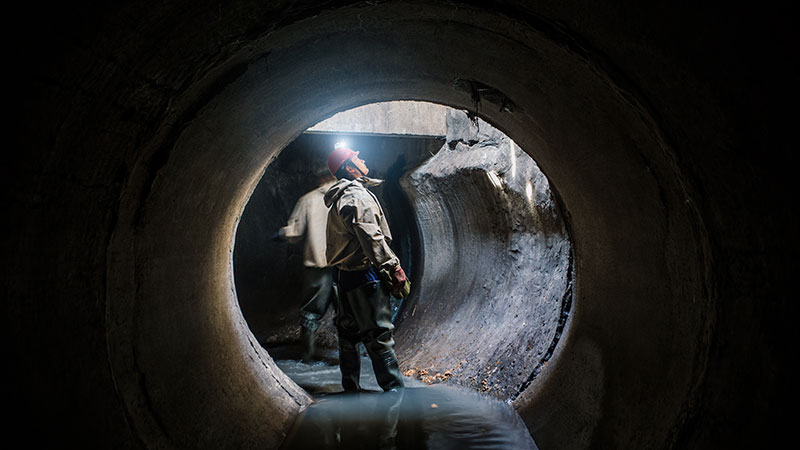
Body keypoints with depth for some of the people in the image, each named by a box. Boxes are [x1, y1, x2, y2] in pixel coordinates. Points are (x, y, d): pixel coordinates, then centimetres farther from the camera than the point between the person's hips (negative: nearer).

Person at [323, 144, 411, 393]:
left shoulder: (338, 198, 18)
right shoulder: (357, 195, -13)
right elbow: (372, 238, -21)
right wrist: (395, 269, -20)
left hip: (343, 272, 10)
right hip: (363, 272, -10)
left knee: (349, 332, 14)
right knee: (379, 334, -10)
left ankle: (351, 388, 23)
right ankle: (394, 390, -9)